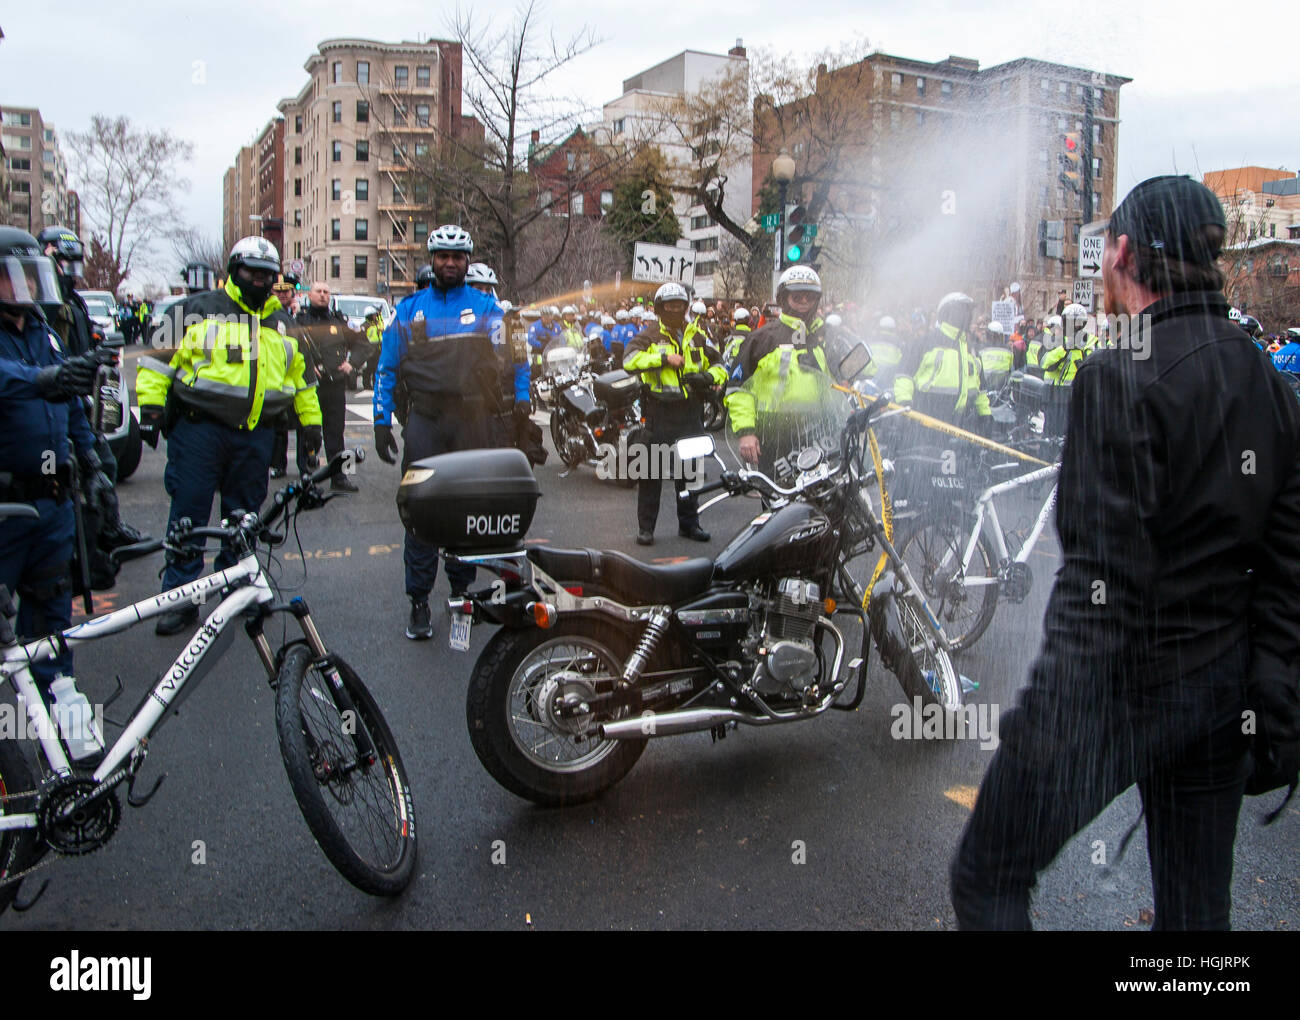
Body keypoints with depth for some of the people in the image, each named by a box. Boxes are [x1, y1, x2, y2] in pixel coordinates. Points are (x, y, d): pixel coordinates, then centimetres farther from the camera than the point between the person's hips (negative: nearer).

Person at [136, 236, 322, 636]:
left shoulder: (284, 324, 16)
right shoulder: (196, 311, 3)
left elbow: (302, 376, 25)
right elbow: (158, 357, 2)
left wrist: (310, 420, 22)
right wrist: (150, 406, -6)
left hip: (257, 435, 4)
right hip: (198, 427, -3)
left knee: (244, 515, 10)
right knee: (189, 513, -3)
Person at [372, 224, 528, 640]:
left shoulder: (487, 307, 11)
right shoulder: (410, 308, 12)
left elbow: (514, 355, 9)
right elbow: (387, 367, 12)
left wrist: (521, 397, -6)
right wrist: (382, 421, 5)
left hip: (475, 420, 0)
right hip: (425, 419, 0)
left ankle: (462, 586, 22)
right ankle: (419, 601, 2)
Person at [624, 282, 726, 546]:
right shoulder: (650, 334, 1)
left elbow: (720, 368, 16)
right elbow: (629, 359, -16)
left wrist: (706, 376, -6)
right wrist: (664, 358, -20)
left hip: (689, 411, 4)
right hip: (659, 411, -4)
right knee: (652, 471, -2)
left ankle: (689, 523, 22)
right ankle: (645, 526, 6)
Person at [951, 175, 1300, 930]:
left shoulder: (1121, 375, -17)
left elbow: (1105, 577, -23)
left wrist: (1053, 726, -20)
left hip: (1121, 681, -8)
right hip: (1223, 687, 8)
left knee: (987, 880, 8)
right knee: (1197, 906, 20)